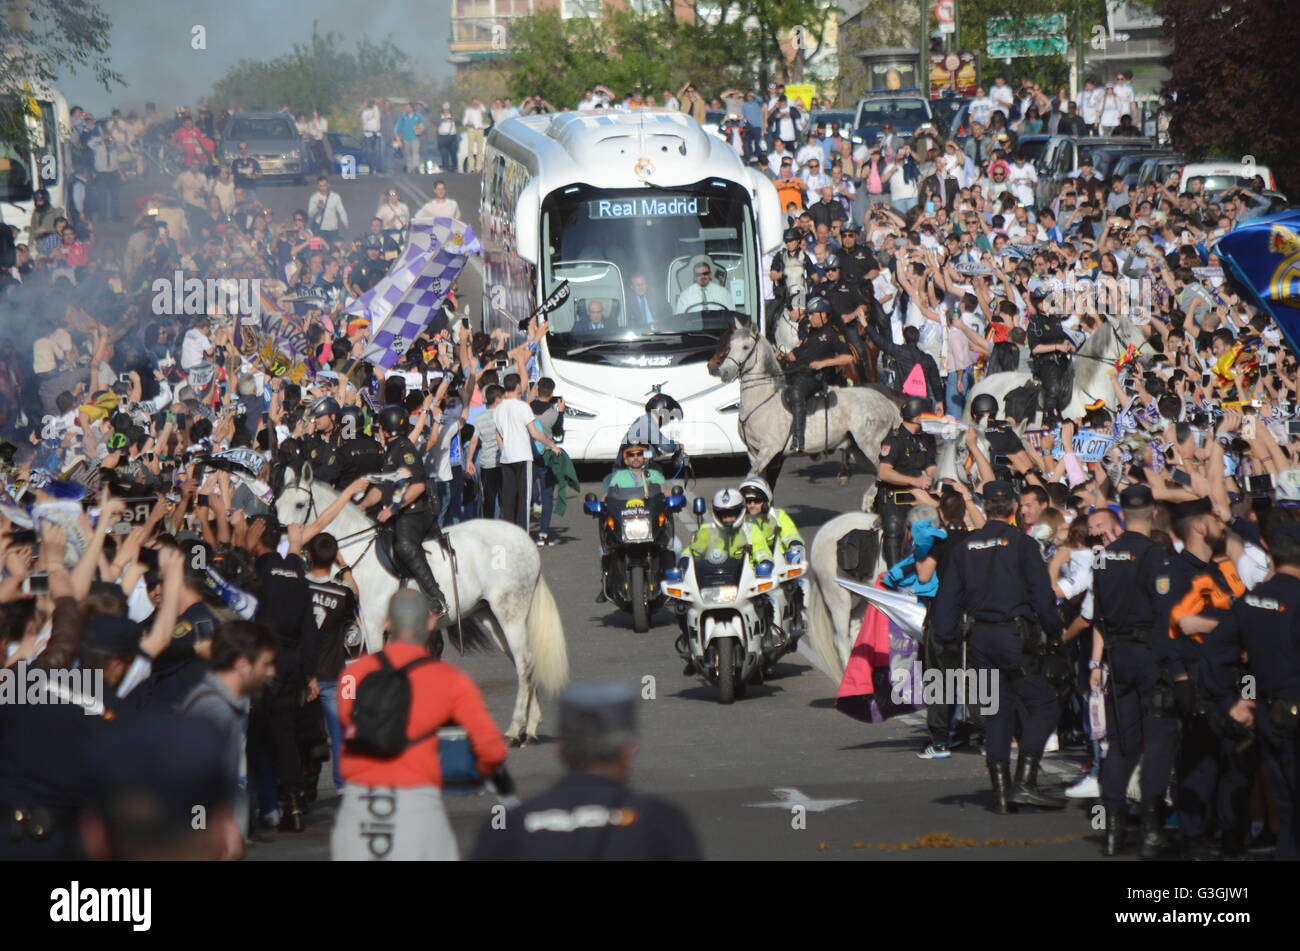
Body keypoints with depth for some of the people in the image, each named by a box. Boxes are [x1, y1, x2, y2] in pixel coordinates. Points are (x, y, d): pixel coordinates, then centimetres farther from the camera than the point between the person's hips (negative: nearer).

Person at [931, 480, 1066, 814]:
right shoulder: (1021, 543, -5)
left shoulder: (966, 547, 10)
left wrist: (948, 638, 16)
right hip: (1016, 635, -5)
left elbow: (947, 596, 10)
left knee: (996, 712, 10)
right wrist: (1053, 633, -1)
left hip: (981, 637, 5)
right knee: (1043, 706, 0)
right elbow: (1042, 594, -9)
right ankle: (1025, 783, -13)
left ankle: (1001, 792, 7)